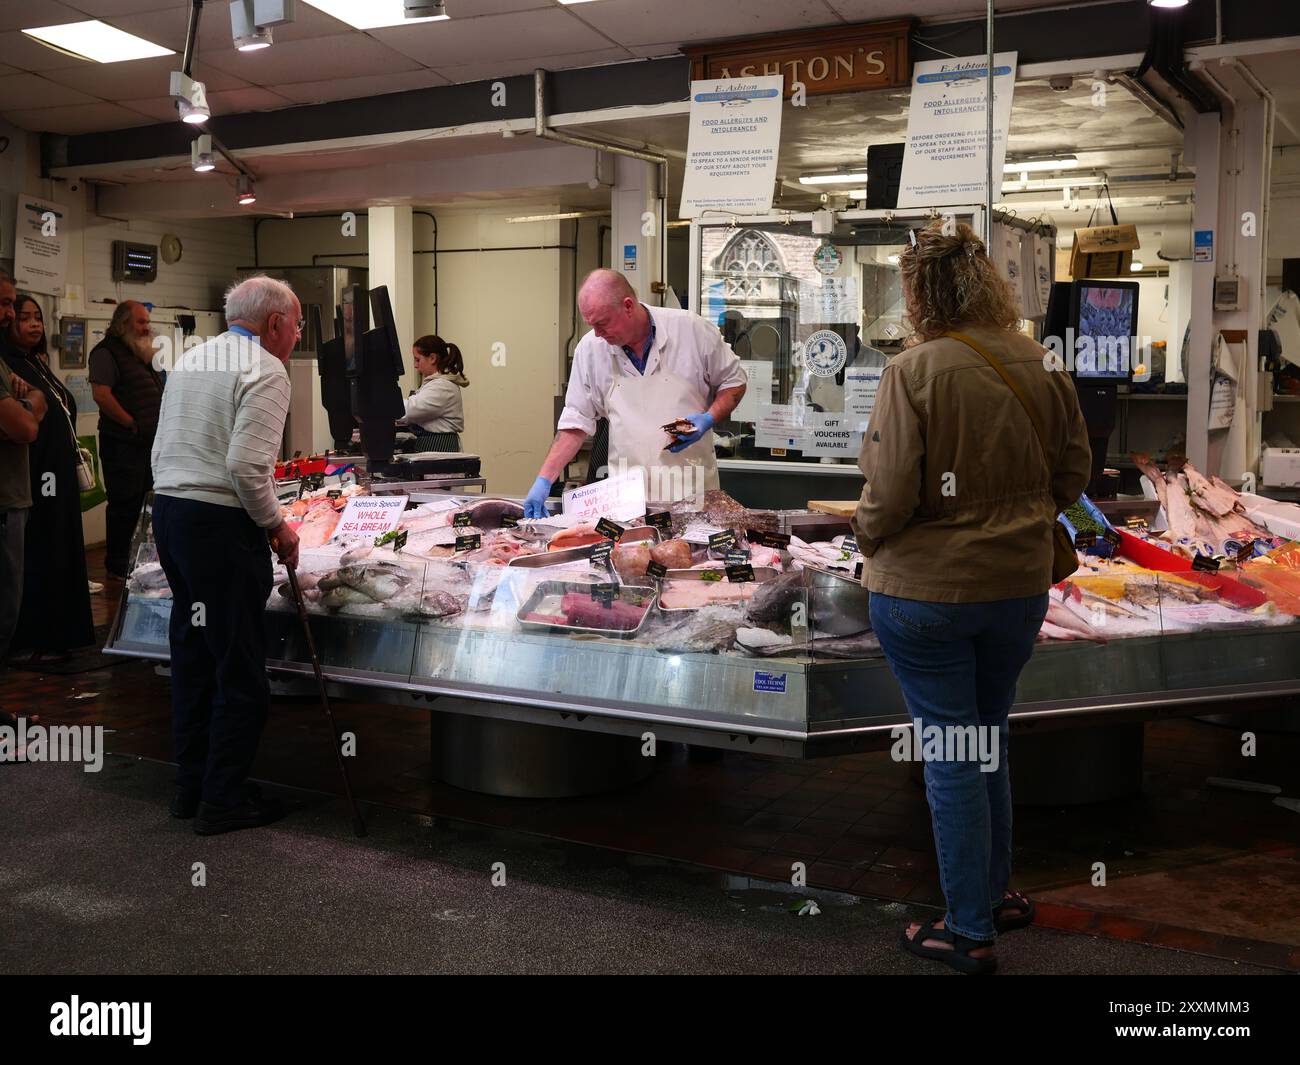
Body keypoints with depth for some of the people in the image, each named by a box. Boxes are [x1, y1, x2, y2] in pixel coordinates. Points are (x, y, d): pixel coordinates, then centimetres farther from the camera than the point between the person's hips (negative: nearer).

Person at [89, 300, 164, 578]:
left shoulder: (143, 354, 18)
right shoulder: (107, 352, -9)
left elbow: (156, 395, 26)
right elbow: (101, 394, -21)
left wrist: (161, 426, 10)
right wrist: (133, 425, -17)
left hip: (150, 442, 8)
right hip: (123, 444, -8)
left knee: (139, 503, 13)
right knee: (124, 504, -3)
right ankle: (117, 566, 7)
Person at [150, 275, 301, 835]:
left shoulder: (190, 359, 16)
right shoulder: (265, 370, -11)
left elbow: (159, 452, 19)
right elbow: (246, 466, -21)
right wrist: (276, 526, -9)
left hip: (167, 510, 9)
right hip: (220, 523, -9)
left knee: (192, 654, 16)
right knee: (240, 668, 0)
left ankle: (190, 786, 24)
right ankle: (223, 799, 6)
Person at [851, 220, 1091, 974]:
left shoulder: (915, 370, -18)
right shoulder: (1044, 368, -3)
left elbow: (889, 494, -19)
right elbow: (1073, 475, 5)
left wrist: (867, 540, 1)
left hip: (924, 590, -5)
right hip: (1020, 585, 5)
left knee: (950, 754, 7)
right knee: (990, 740, 23)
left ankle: (971, 932, 18)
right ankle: (995, 894, 37)